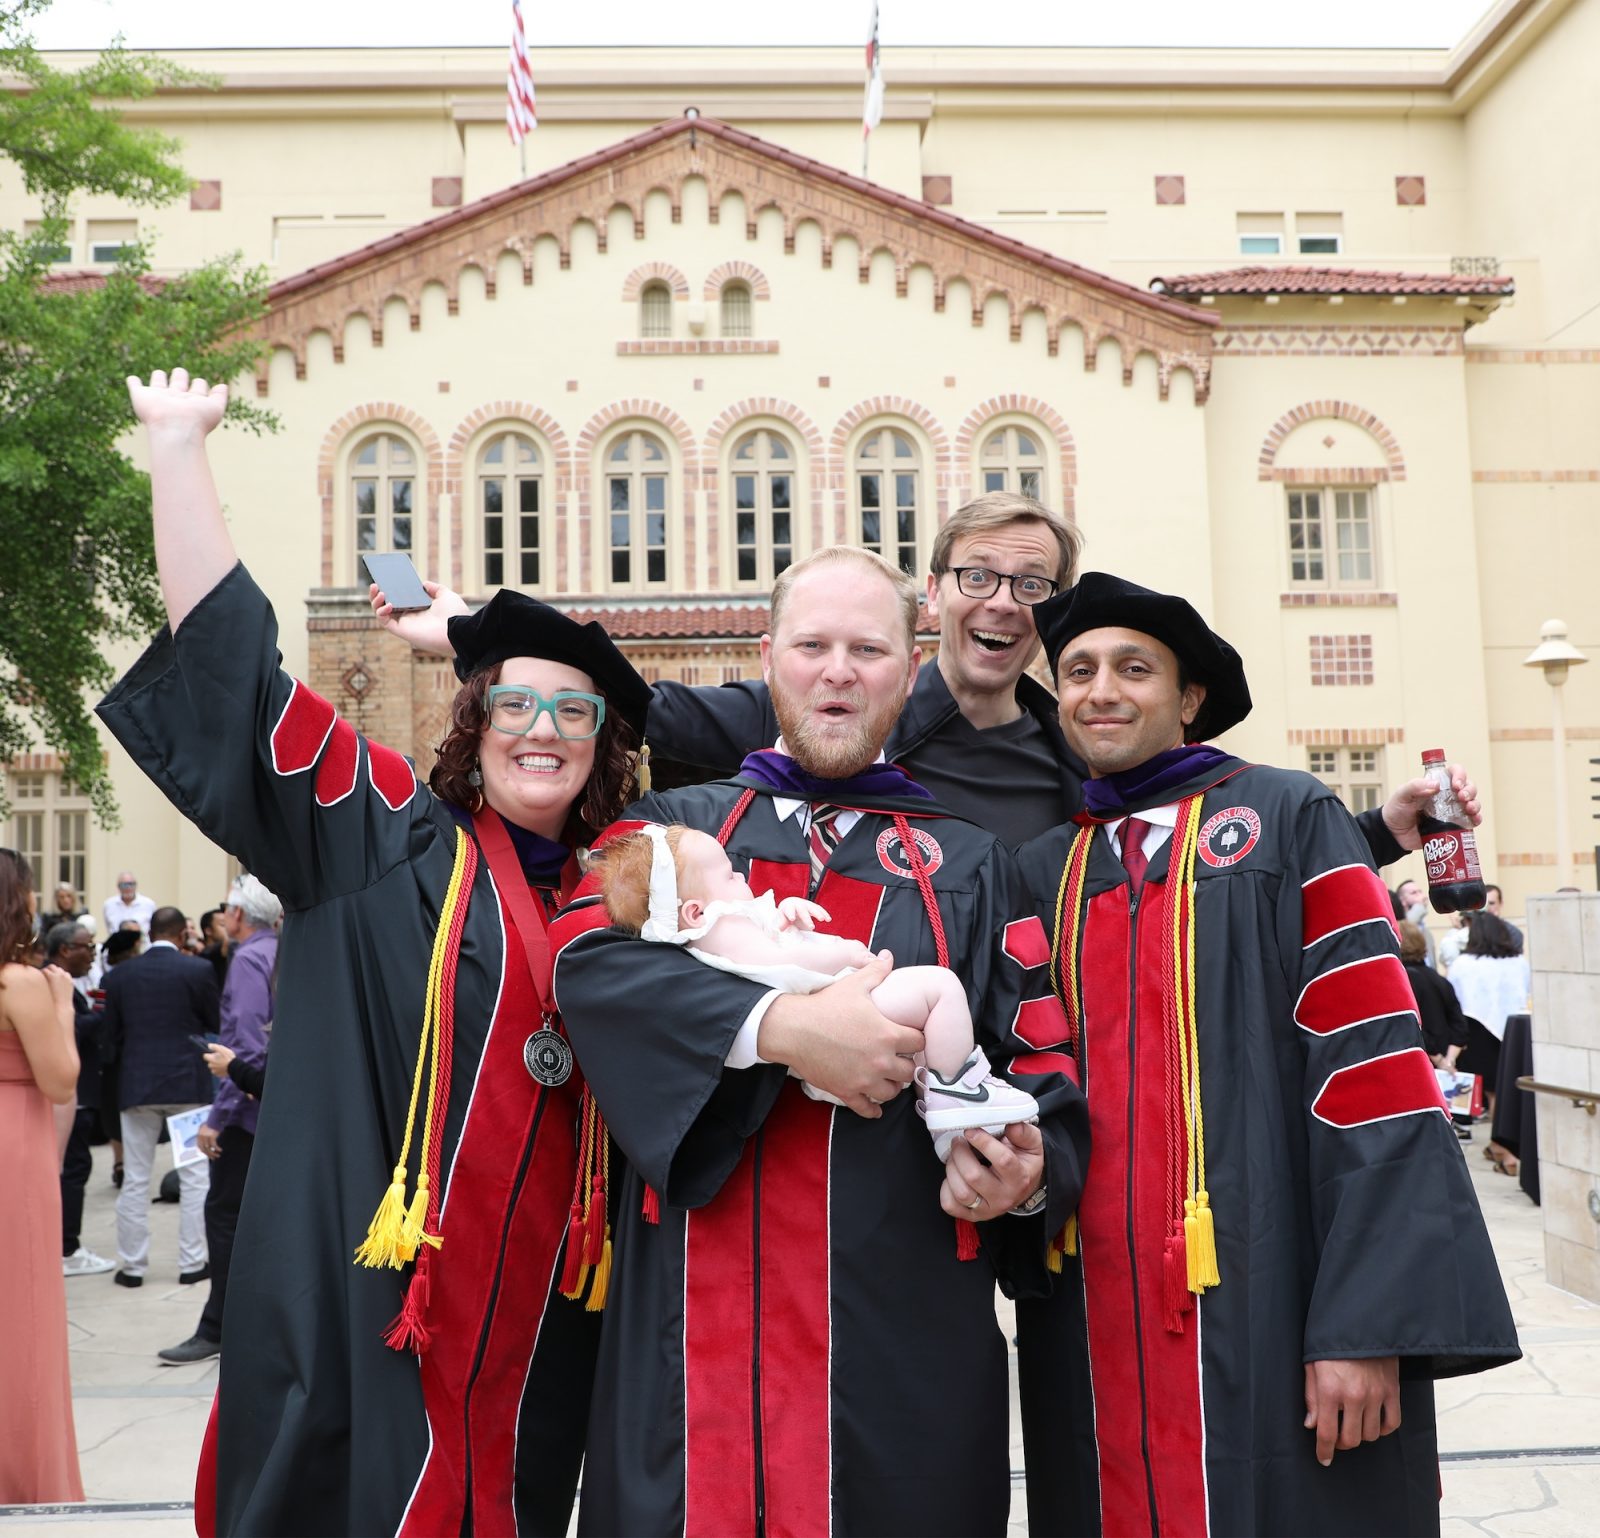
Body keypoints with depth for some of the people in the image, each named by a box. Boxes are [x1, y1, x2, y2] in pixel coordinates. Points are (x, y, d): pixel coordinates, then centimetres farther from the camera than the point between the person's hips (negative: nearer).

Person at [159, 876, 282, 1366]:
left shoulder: (249, 959, -14)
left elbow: (247, 1046, -22)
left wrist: (218, 1117, -19)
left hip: (250, 1106, -9)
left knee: (225, 1214, -2)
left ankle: (218, 1329, 3)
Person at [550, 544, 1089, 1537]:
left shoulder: (970, 865, 10)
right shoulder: (676, 824, 10)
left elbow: (1042, 1075, 5)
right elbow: (588, 959, -9)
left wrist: (1029, 1172, -17)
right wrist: (780, 1026, -22)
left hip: (905, 1315, 0)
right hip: (692, 1317, 0)